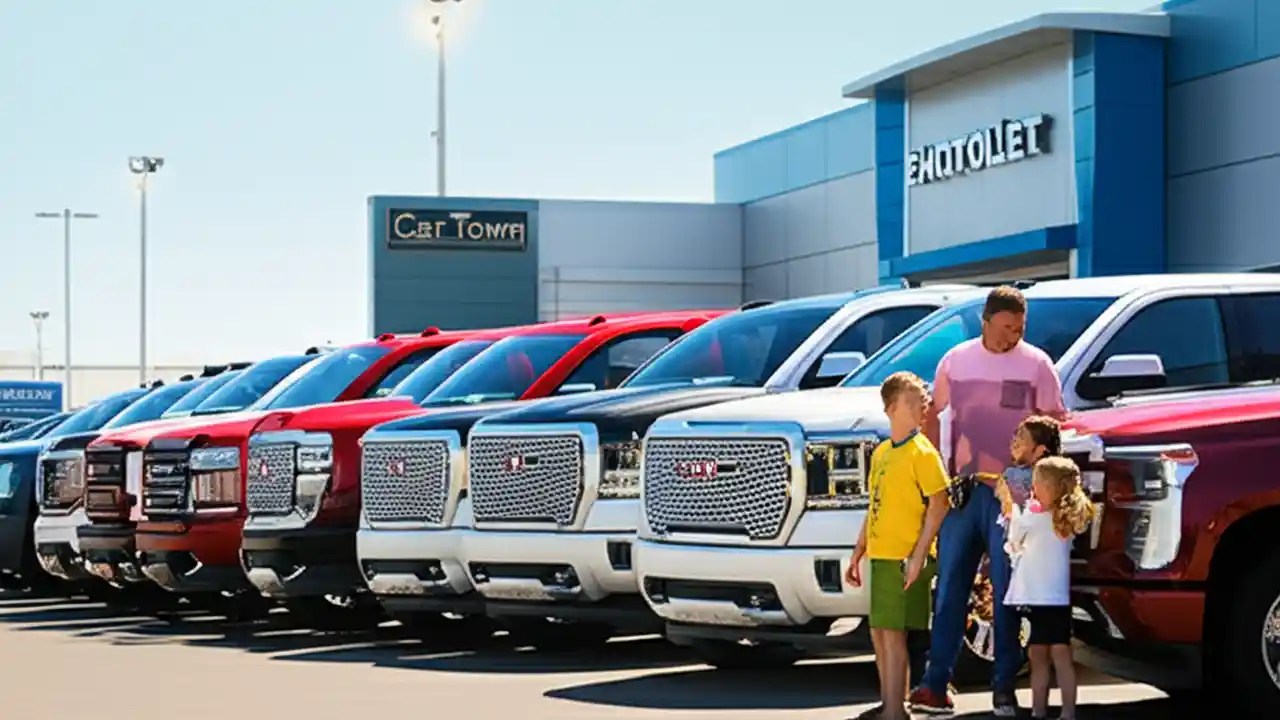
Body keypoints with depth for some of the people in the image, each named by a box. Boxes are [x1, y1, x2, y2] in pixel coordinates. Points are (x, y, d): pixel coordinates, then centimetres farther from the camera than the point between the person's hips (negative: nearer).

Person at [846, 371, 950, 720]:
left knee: (893, 632, -9)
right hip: (881, 556, 7)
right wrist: (858, 554, 17)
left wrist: (918, 557, -18)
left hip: (906, 558, -7)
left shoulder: (922, 452, -8)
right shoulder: (881, 452, 13)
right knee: (879, 632, 12)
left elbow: (938, 505, -12)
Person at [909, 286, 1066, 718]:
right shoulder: (955, 361, 7)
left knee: (1007, 592, 1)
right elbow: (933, 416, 13)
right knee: (950, 589, 1)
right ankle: (936, 682, 3)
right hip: (962, 488, 2)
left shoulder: (1036, 364, 0)